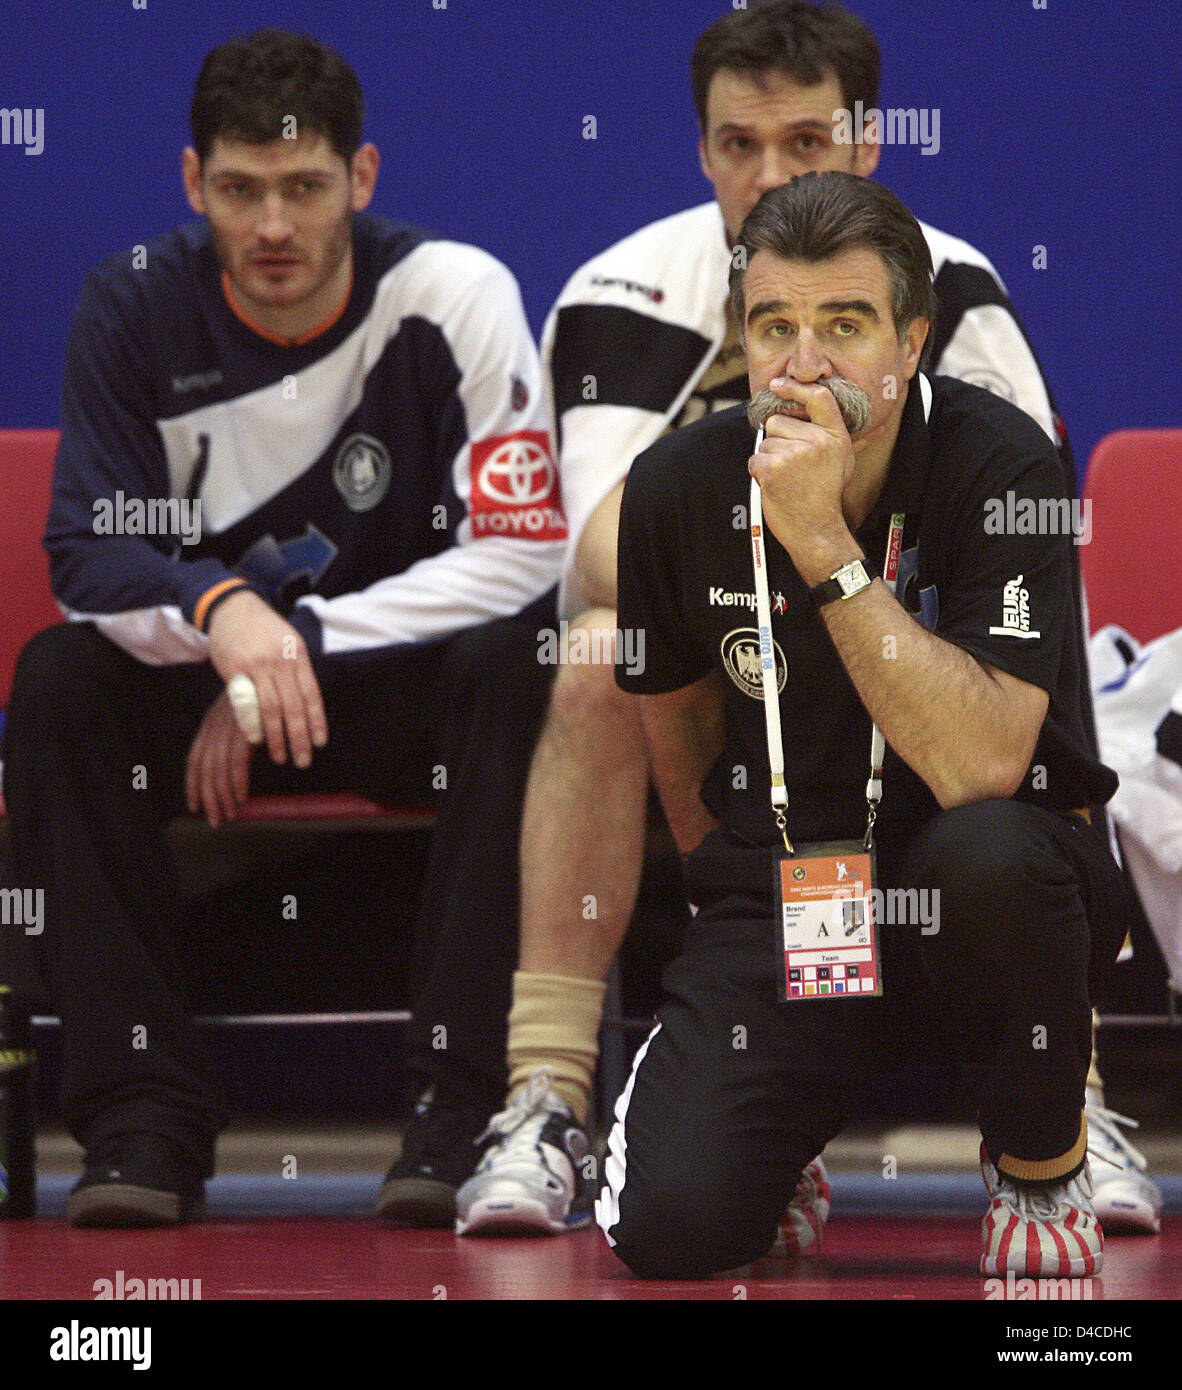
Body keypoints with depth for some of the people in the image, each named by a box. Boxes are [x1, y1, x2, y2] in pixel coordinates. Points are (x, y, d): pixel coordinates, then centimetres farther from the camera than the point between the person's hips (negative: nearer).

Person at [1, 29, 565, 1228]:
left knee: (517, 665, -33)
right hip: (201, 685, 2)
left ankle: (460, 1103, -32)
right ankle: (142, 1112, -26)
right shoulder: (135, 308, -8)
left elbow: (526, 548, -17)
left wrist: (295, 641, -22)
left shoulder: (453, 297, -14)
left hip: (410, 689, -2)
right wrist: (221, 613, -35)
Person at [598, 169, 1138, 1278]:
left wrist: (824, 543, -31)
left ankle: (1040, 1160, -9)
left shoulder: (998, 466, -17)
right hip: (779, 886, 2)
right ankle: (795, 1097, 16)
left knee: (989, 852, -40)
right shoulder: (677, 487, -4)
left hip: (972, 899, -2)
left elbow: (978, 769, -29)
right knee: (668, 1226, -22)